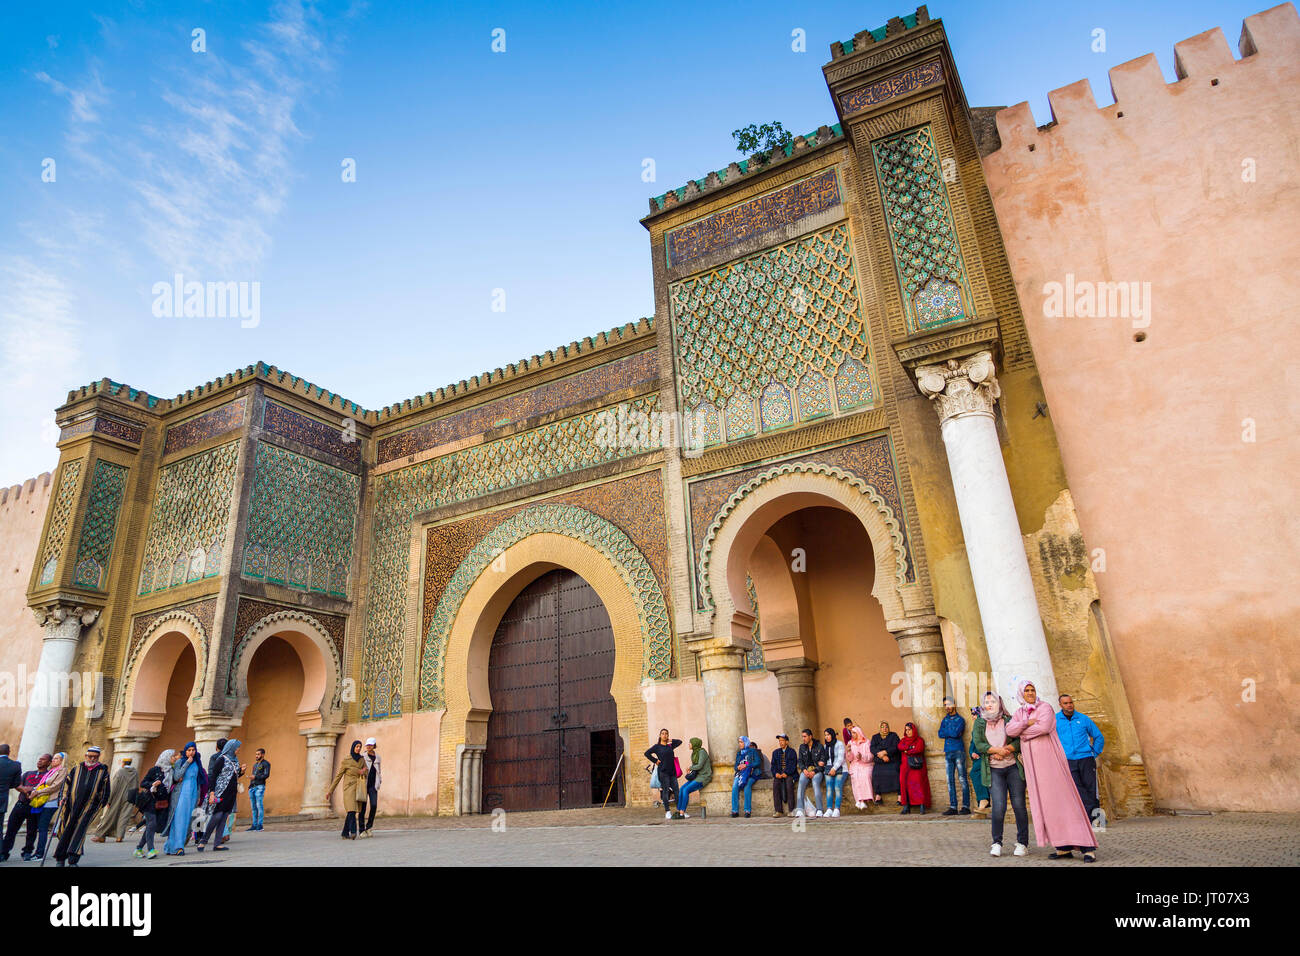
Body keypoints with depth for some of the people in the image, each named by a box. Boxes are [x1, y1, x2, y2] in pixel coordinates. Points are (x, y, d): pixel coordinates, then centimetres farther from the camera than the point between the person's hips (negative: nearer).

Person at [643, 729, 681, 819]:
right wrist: (655, 761, -8)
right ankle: (667, 812, 1)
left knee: (676, 791, 1)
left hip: (672, 771, 4)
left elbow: (679, 742, 26)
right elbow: (647, 753, -7)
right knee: (665, 791, -5)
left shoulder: (670, 746, 14)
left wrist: (671, 740, 16)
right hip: (663, 771, -4)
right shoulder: (657, 746, 2)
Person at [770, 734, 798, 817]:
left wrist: (786, 773, -17)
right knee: (775, 784, -28)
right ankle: (778, 811, -28)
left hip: (789, 774, -3)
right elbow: (773, 765, 13)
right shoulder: (775, 752, 20)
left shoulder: (792, 751, 7)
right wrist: (776, 773, -7)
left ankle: (791, 810, -30)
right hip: (778, 774, 3)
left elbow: (793, 765, -3)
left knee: (789, 782, -34)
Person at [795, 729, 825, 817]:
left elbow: (823, 762, -3)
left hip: (817, 770, -3)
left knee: (815, 782, -34)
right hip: (806, 770, 3)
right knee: (801, 782, -28)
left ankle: (819, 810, -33)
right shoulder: (802, 747, 11)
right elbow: (800, 760, 13)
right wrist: (804, 769, -7)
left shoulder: (819, 747, -1)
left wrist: (814, 772, -15)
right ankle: (799, 809, -33)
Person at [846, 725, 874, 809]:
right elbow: (850, 759, 10)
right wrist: (849, 751, -9)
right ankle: (860, 800, -30)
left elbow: (870, 756, -3)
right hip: (855, 765, 2)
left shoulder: (867, 742, 5)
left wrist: (862, 757, -20)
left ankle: (865, 799, -33)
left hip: (866, 765, -2)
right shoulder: (850, 743, 15)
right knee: (855, 778, -28)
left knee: (865, 776, -32)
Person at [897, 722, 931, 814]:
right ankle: (906, 806, -17)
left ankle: (922, 806, -24)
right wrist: (911, 747, -4)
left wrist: (907, 751, 2)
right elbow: (900, 747, 5)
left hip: (916, 765, -3)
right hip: (905, 765, 3)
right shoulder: (903, 740, 25)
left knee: (917, 780, -22)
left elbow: (918, 749, -5)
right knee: (903, 780, -16)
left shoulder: (919, 740, 13)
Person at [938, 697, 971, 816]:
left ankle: (966, 806, -2)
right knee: (950, 780, 4)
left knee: (962, 779, -6)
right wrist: (952, 732, -7)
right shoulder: (944, 720, 18)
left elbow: (956, 733, -13)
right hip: (948, 752, 5)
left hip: (958, 751, -5)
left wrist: (946, 731, 0)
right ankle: (953, 807, 6)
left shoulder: (960, 719, 2)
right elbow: (940, 734, 5)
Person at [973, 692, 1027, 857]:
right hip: (994, 770, 0)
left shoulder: (1009, 720, 6)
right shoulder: (979, 723, 9)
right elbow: (978, 744, -3)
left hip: (1013, 767, 0)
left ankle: (1022, 843, 13)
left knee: (1018, 805, -2)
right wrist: (997, 750, -14)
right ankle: (997, 843, 6)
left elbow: (1019, 740, -4)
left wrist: (1006, 749, -15)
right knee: (999, 806, -9)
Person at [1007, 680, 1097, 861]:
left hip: (1049, 758, -5)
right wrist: (1027, 723, -14)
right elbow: (1010, 730, -1)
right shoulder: (1019, 713, 15)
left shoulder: (1045, 707, -2)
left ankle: (1087, 845, -5)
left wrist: (1023, 732, -6)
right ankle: (1064, 847, 6)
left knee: (1062, 798, -9)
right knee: (1045, 803, 3)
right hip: (1032, 763, 5)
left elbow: (1044, 727, -19)